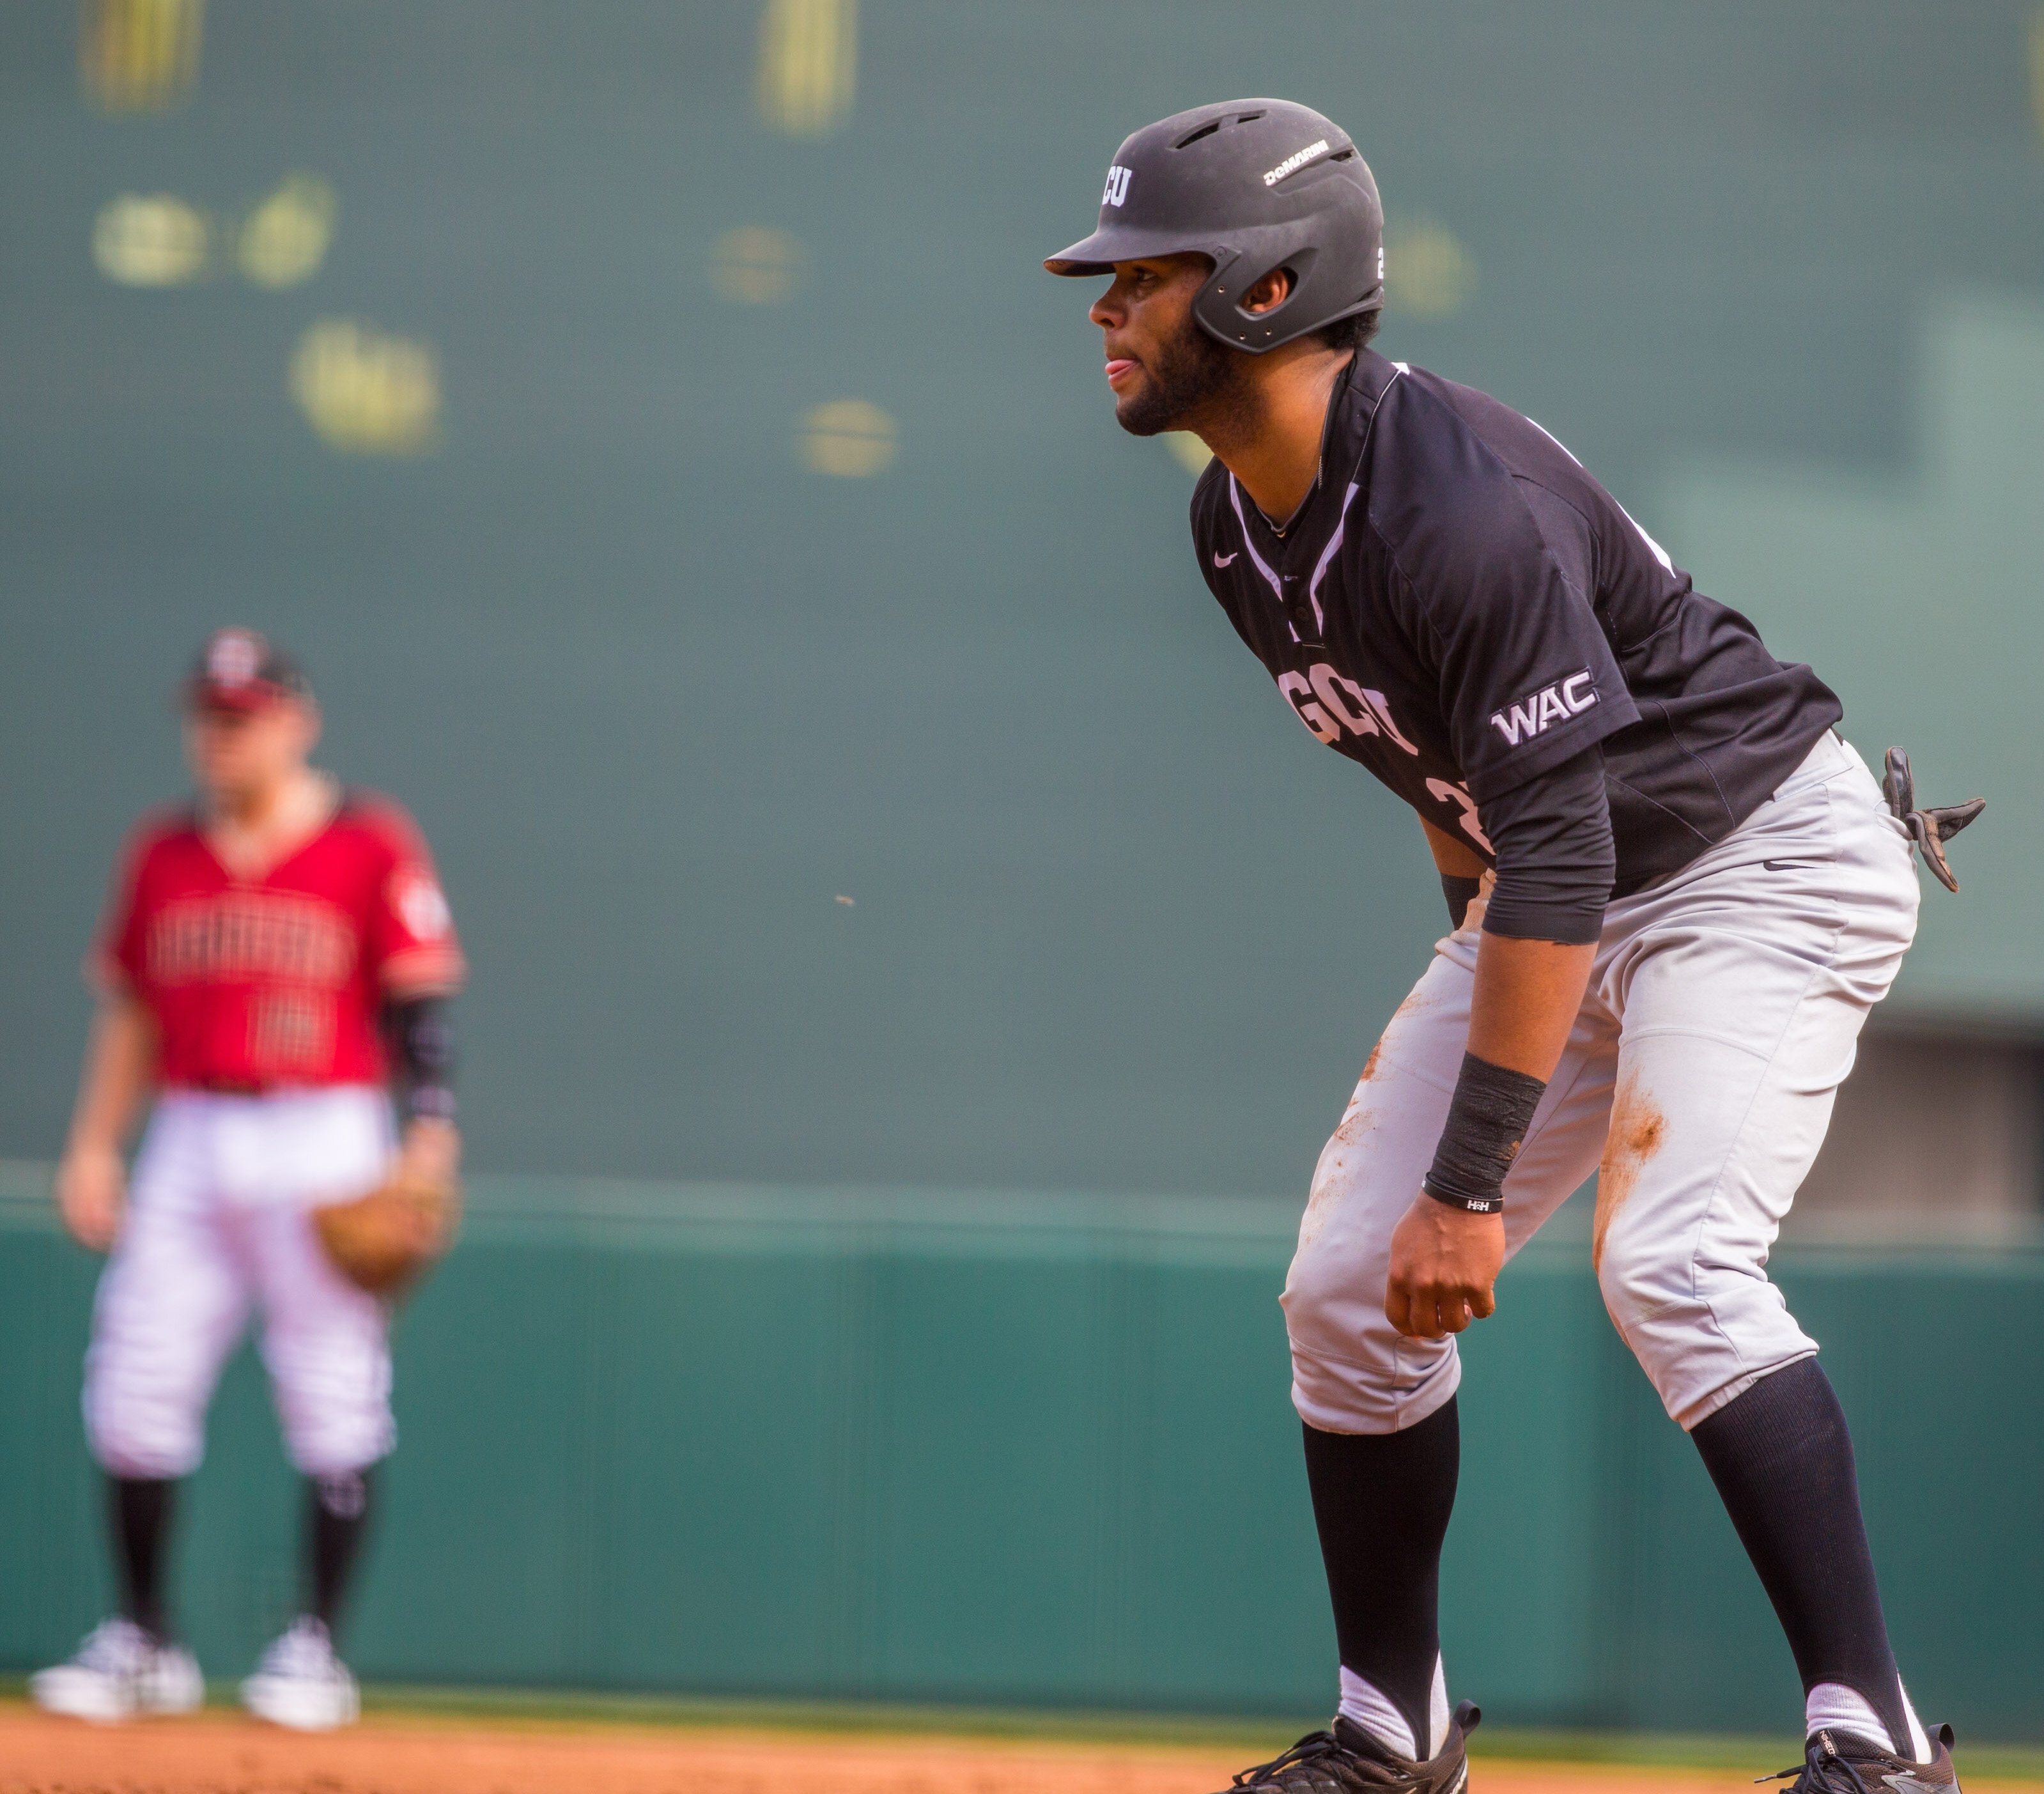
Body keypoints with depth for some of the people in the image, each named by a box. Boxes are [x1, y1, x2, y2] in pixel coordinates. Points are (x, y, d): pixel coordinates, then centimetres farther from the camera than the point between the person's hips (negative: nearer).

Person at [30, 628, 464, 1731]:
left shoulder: (369, 846, -1)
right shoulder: (163, 854, 12)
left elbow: (419, 1004, -3)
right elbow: (131, 1010, 17)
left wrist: (429, 1135, -13)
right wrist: (94, 1146, 10)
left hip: (324, 1140, -4)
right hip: (190, 1144, 4)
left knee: (332, 1395, -3)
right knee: (136, 1384, -2)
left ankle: (315, 1649, 4)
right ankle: (143, 1641, 8)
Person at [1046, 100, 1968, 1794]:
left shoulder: (1458, 503, -31)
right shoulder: (1236, 523, -3)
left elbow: (1558, 852, -34)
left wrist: (1471, 1183, -35)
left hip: (1762, 851, -9)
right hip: (1550, 888, 9)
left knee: (1672, 1266, -27)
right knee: (1351, 1286, 3)